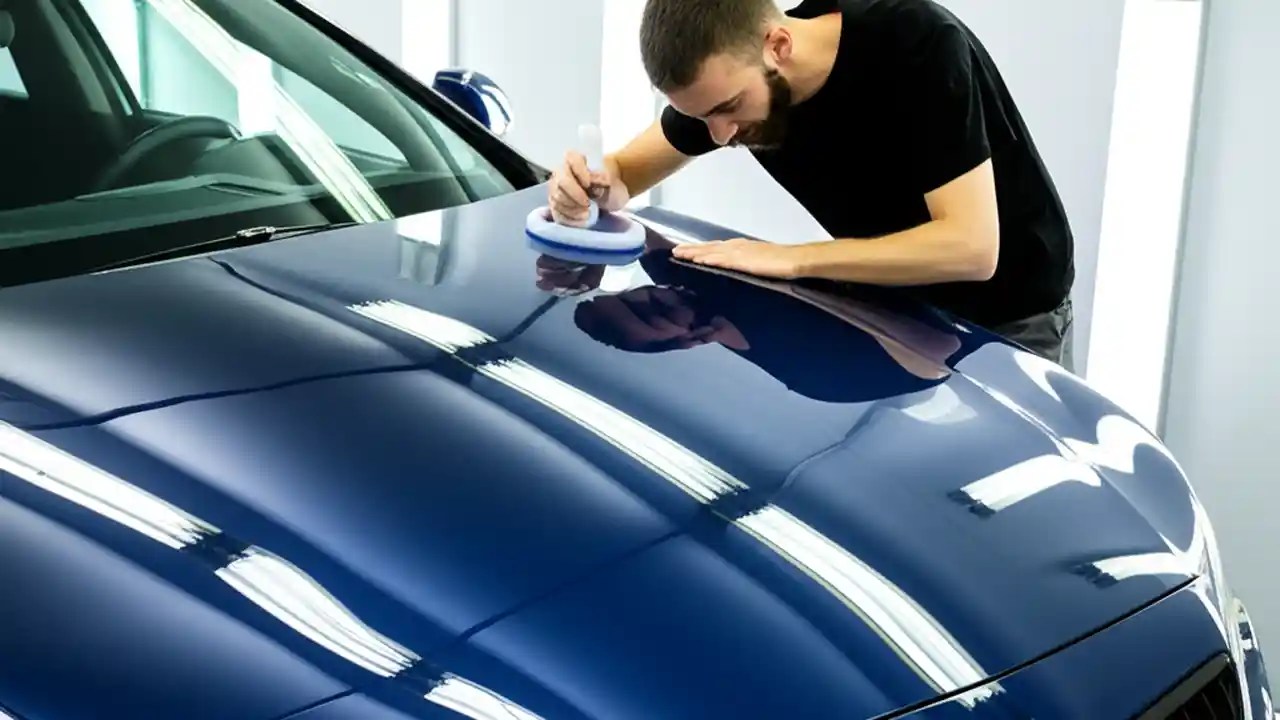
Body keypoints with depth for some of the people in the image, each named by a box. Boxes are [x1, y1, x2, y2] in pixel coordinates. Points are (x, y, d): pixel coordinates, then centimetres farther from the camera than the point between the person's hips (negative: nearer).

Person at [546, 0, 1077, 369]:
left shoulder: (919, 47, -34)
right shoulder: (723, 77, -16)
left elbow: (971, 247, -37)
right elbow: (631, 168, -3)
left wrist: (791, 259, -37)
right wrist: (599, 185, -28)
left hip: (1007, 317, -4)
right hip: (892, 307, 4)